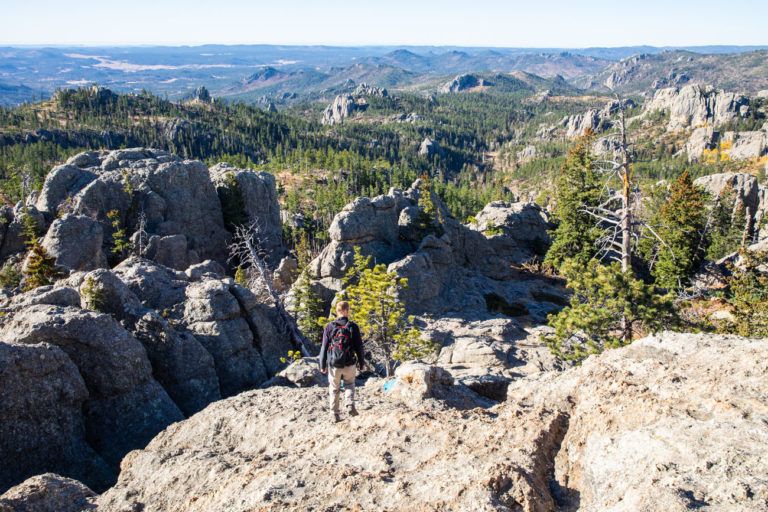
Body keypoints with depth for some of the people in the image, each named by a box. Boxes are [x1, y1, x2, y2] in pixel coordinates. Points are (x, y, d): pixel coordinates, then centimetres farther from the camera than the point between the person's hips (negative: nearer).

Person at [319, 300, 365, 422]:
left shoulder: (329, 327, -3)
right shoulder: (353, 326, -5)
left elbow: (324, 347, -1)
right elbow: (359, 347, -2)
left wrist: (322, 364, 5)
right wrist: (361, 363, 9)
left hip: (333, 364, 0)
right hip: (349, 364, 0)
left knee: (334, 389, 14)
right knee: (349, 384, 23)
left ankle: (334, 414, 14)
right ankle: (350, 405, 2)